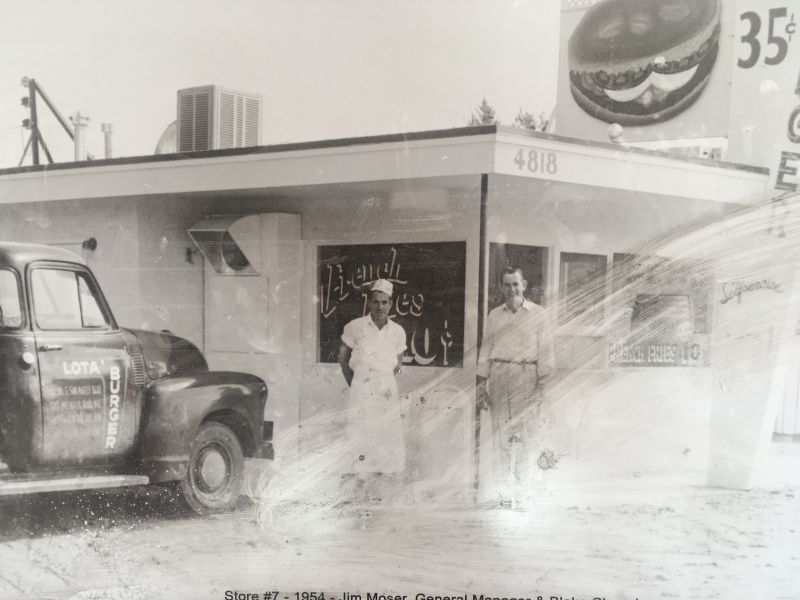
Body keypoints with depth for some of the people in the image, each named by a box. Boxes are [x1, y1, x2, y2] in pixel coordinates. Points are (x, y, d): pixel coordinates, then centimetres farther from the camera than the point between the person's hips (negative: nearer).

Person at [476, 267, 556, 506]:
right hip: (498, 377, 3)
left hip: (526, 377, -2)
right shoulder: (494, 315, 14)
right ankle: (503, 492, 4)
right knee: (500, 436, -1)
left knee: (525, 436, -7)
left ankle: (522, 493, -1)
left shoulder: (538, 314, 6)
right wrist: (481, 383, 8)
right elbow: (486, 350, 15)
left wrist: (543, 383, -4)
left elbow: (545, 352, 4)